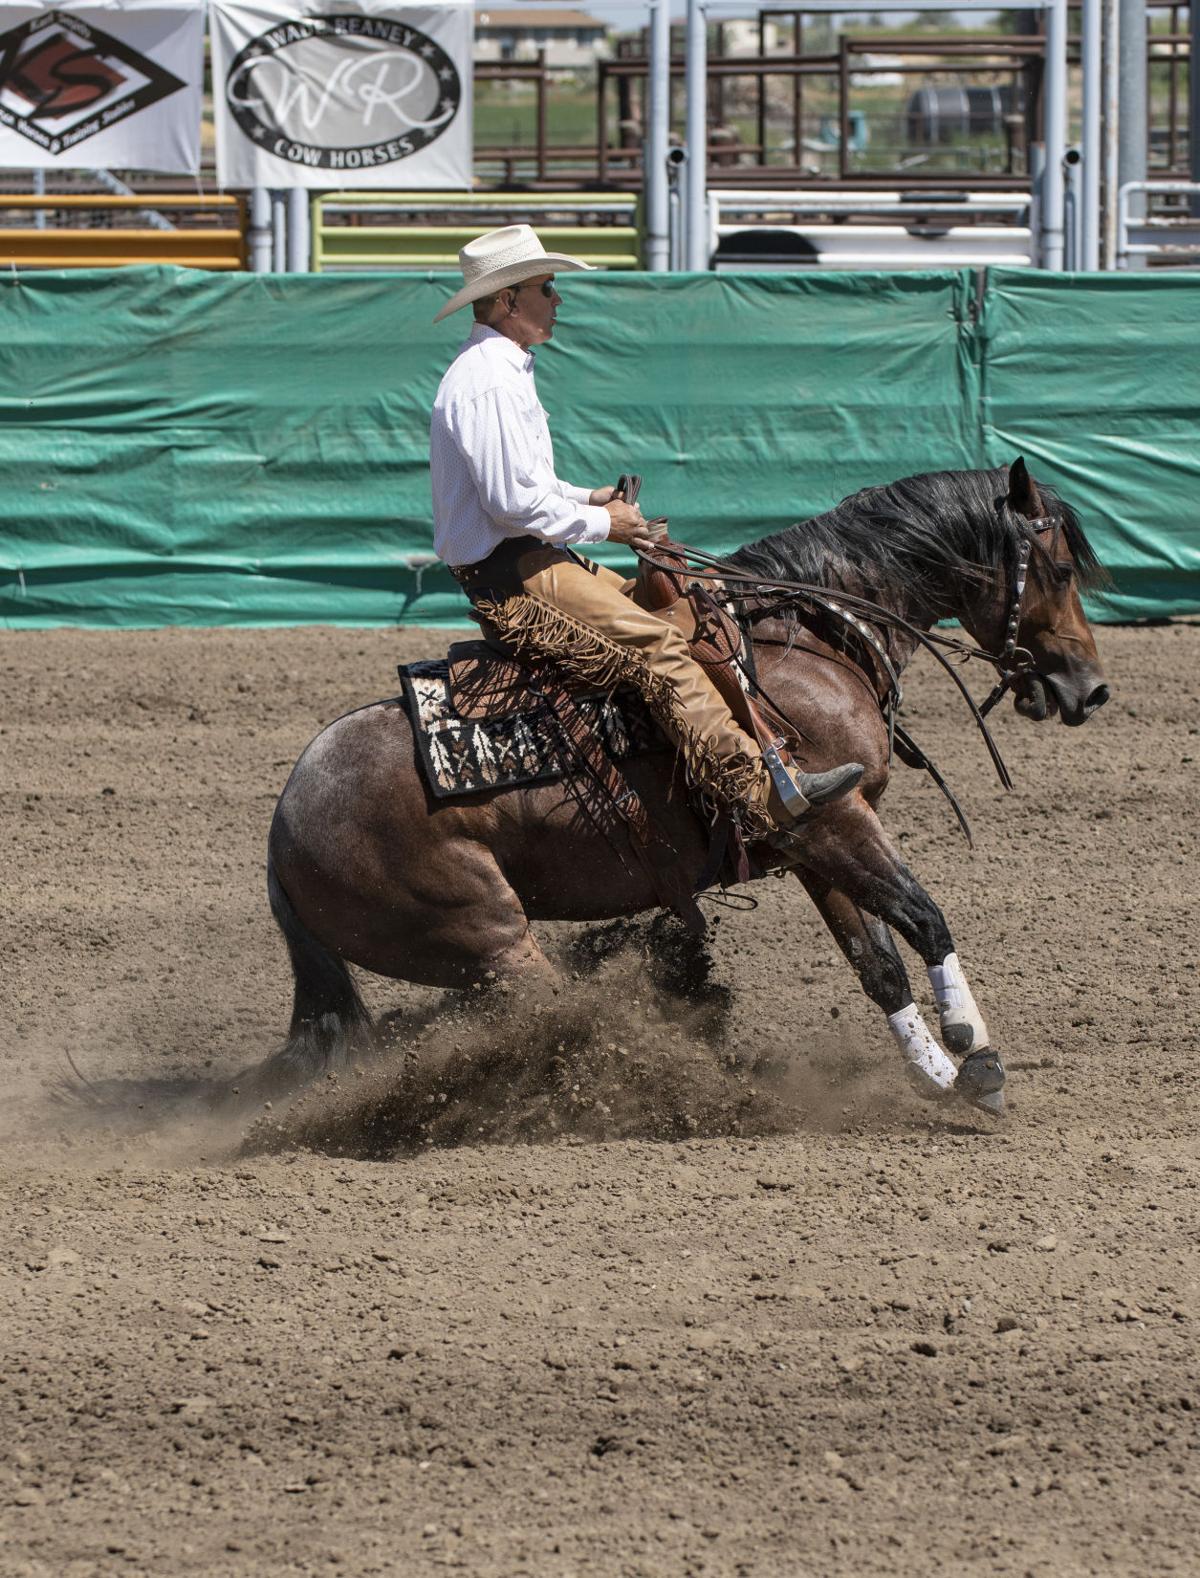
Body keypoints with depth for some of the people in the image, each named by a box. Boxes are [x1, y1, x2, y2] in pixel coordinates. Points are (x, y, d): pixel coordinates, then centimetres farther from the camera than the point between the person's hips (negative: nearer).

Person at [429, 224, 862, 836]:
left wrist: (588, 499, 14)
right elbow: (513, 504, -24)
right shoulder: (489, 383, -19)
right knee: (659, 648, -22)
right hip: (511, 574, -12)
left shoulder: (500, 370, 18)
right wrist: (601, 524, -12)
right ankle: (764, 793, -32)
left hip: (524, 561, 12)